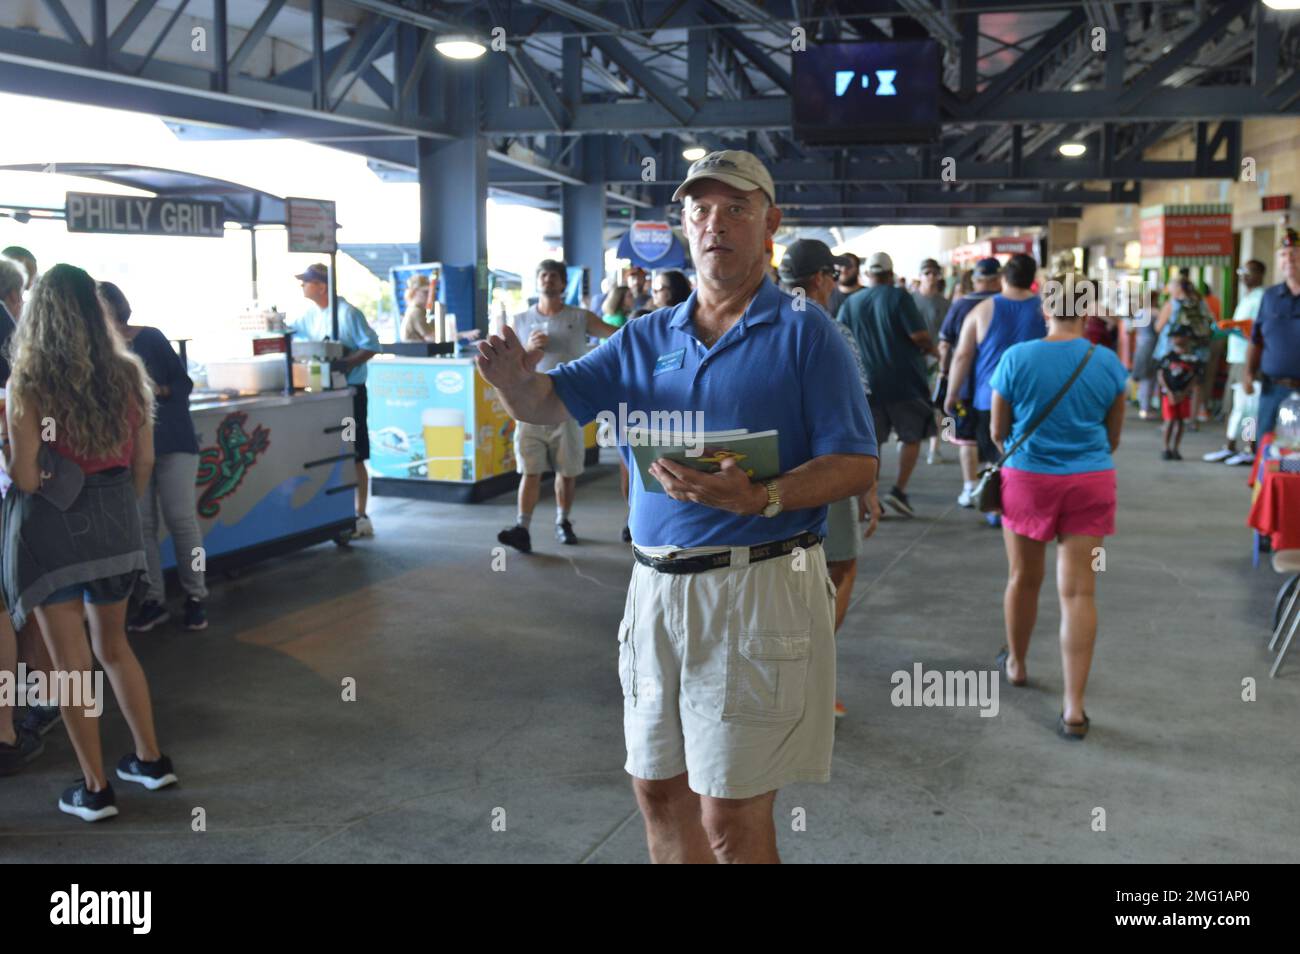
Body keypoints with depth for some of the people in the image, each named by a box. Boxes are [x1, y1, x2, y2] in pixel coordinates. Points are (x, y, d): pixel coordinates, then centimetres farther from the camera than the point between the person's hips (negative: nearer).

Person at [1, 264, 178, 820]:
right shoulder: (126, 373, 0)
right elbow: (143, 463, 5)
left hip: (51, 527, -4)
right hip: (115, 523, 5)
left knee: (70, 660, 7)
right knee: (113, 644, 22)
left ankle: (95, 788, 14)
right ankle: (149, 759, 28)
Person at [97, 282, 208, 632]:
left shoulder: (150, 338, -3)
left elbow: (184, 383, -2)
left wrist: (159, 390, -20)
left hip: (171, 441, -2)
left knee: (181, 519, -3)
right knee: (140, 524, 2)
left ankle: (195, 596, 6)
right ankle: (153, 600, 10)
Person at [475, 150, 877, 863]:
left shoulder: (805, 336, -4)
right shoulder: (646, 338, 12)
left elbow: (857, 465, -10)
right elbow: (550, 402, 6)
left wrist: (762, 499, -27)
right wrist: (516, 380, -17)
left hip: (758, 586, -5)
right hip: (657, 587, 6)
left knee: (732, 816, -1)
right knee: (659, 793, 16)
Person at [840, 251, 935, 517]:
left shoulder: (851, 303, 5)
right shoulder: (899, 297, -7)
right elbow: (920, 336, -14)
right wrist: (929, 349, 7)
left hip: (868, 383, 4)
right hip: (904, 381, -3)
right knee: (912, 437, 11)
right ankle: (899, 490, 1)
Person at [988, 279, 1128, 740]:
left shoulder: (1016, 358, -9)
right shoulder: (1109, 364, -3)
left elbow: (998, 431, 1)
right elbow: (1113, 435, 9)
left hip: (1028, 477, 0)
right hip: (1091, 482, 1)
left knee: (1023, 579, 18)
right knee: (1078, 591, -1)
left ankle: (1016, 663, 40)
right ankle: (1073, 707, -3)